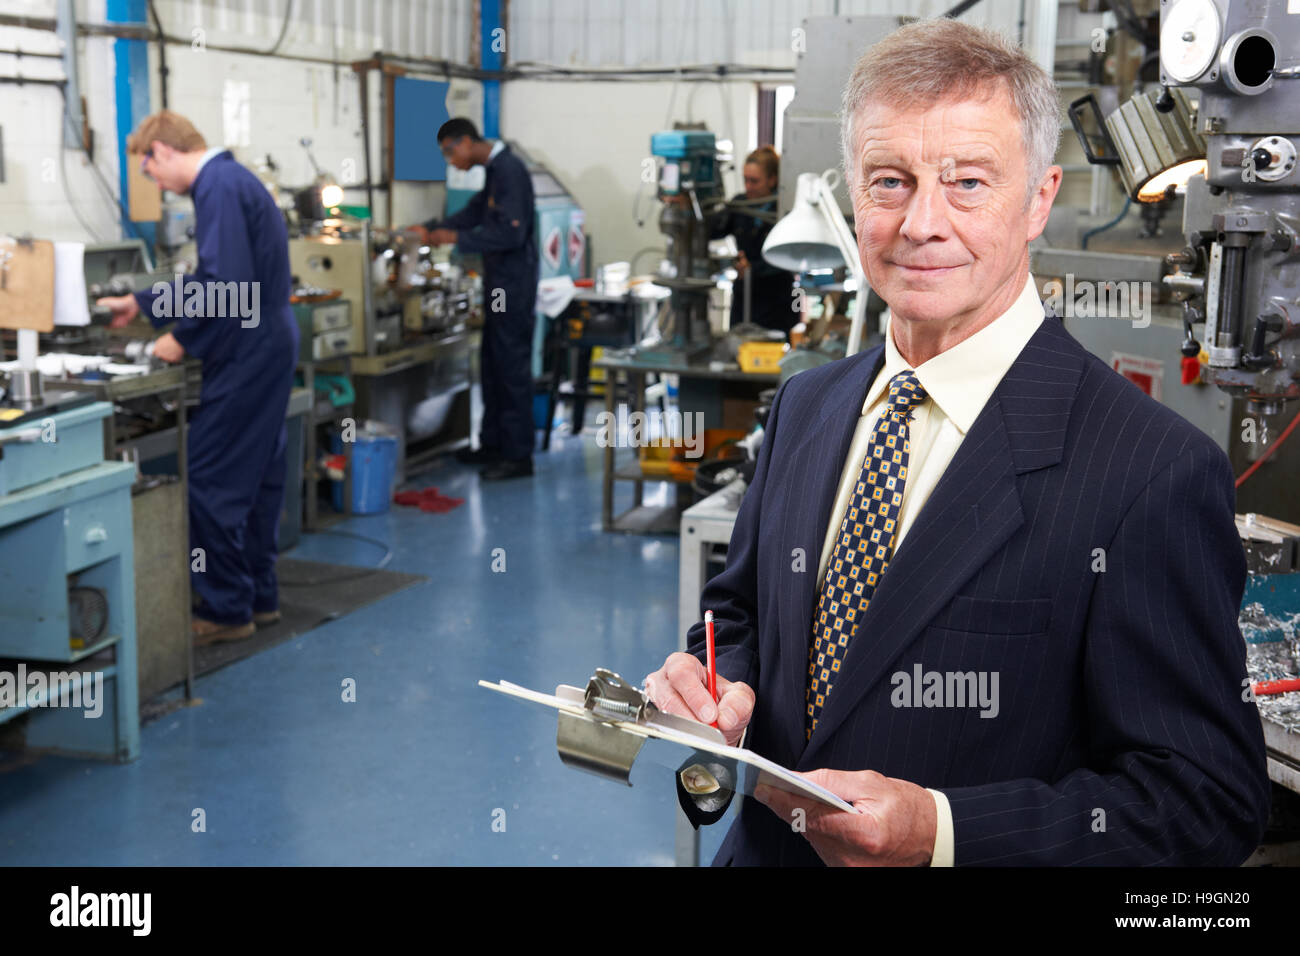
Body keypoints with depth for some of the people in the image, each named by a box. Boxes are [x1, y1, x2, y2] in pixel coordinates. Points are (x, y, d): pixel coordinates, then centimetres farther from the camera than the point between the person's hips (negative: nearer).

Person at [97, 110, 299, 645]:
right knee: (258, 475, 15)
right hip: (269, 345, 10)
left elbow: (226, 282, -25)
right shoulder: (230, 179, 16)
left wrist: (184, 340, -12)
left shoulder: (219, 188, -16)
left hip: (246, 355, -10)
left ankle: (226, 610, 4)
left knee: (210, 481, -4)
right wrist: (142, 304, 32)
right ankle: (258, 596, 25)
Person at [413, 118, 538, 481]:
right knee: (492, 362, 15)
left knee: (511, 365, -5)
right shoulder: (495, 169, 12)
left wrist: (458, 238, -20)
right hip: (499, 281, 10)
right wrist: (431, 229, 14)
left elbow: (511, 233, -24)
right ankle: (493, 444, 25)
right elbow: (474, 212, 24)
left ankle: (518, 455, 2)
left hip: (514, 283, -10)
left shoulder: (509, 171, -18)